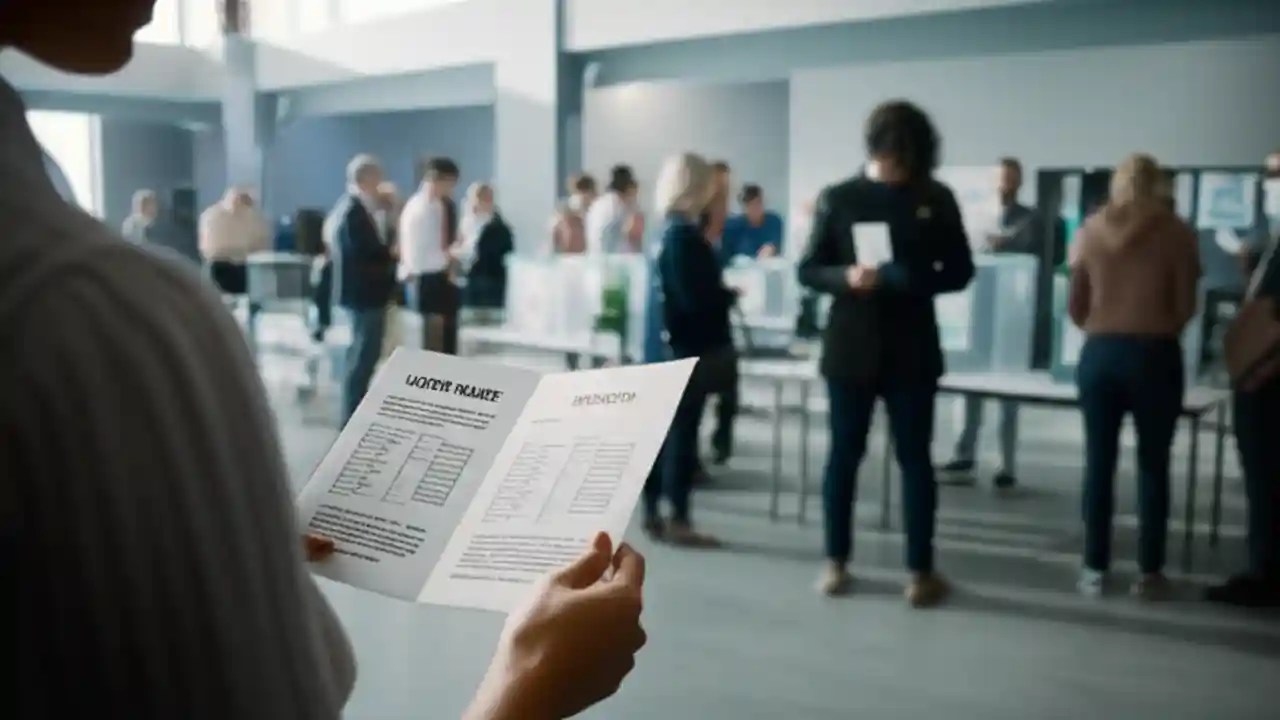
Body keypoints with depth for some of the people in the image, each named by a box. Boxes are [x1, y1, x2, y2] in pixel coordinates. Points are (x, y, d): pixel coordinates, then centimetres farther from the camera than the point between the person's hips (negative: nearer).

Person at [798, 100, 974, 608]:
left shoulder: (936, 200, 2)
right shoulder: (838, 198, 0)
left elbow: (960, 271, 4)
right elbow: (809, 270, 2)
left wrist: (914, 279, -16)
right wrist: (846, 277, -19)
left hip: (911, 348, 1)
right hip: (851, 345, 0)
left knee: (914, 458, 4)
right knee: (844, 454, 6)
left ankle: (920, 572, 11)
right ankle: (835, 562, 18)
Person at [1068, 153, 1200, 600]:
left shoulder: (1090, 228, 4)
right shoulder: (1175, 231, -2)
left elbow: (1075, 306, 6)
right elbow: (1185, 306, -2)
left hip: (1099, 353, 2)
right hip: (1154, 355, -2)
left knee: (1099, 461, 6)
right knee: (1153, 464, 6)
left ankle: (1095, 569, 10)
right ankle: (1149, 573, 9)